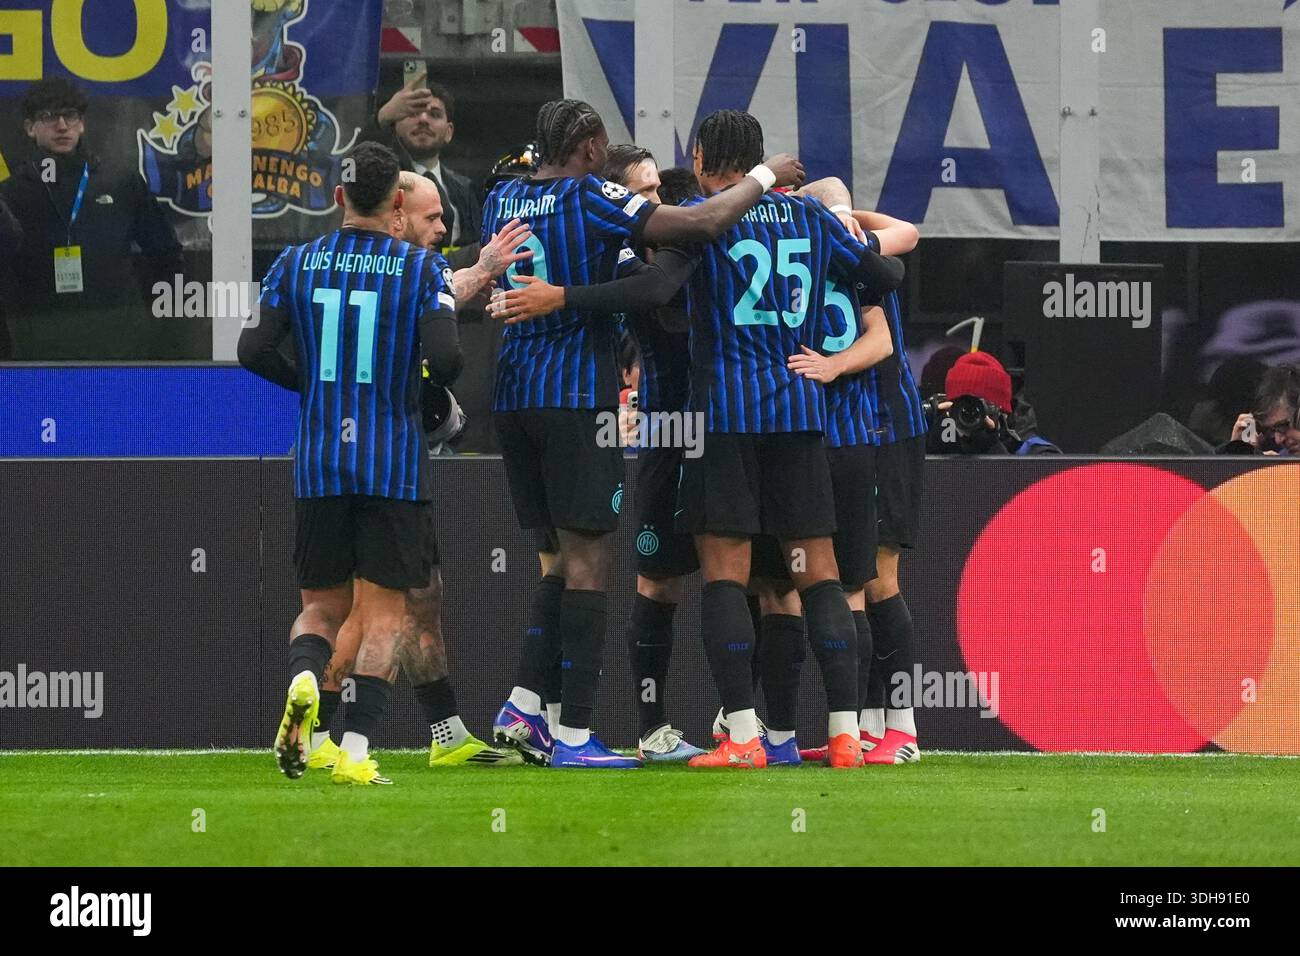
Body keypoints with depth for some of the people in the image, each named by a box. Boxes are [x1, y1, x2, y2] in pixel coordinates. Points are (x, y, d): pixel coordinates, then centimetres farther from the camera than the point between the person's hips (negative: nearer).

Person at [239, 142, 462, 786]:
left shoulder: (295, 265, 4)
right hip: (395, 466, -2)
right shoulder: (424, 270, -4)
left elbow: (255, 352, 0)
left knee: (322, 602, 15)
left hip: (318, 463, 2)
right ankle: (355, 750, -9)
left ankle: (304, 680, -18)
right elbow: (444, 359, -15)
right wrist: (442, 383, 8)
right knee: (383, 610, 3)